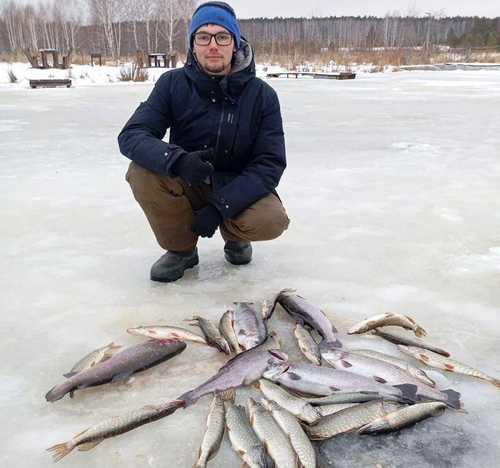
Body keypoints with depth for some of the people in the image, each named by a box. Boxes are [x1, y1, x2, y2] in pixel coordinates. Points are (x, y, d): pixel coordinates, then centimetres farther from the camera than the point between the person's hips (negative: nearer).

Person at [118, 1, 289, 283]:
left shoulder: (262, 94, -12)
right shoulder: (173, 83, -9)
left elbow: (270, 164, -16)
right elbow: (131, 136, -17)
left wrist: (220, 206, -28)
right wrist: (177, 160, -39)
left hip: (239, 188, -1)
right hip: (185, 186, 1)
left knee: (271, 221, -31)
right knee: (141, 171, -28)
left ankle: (234, 234, 7)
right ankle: (181, 248, -2)